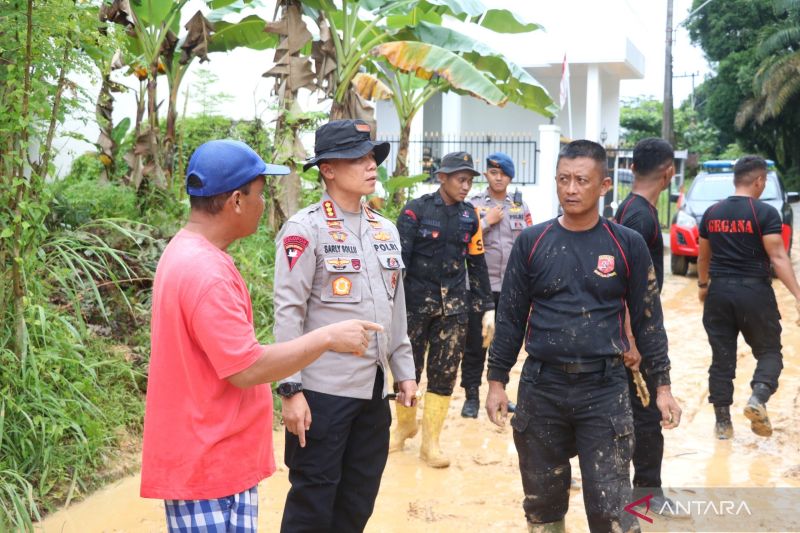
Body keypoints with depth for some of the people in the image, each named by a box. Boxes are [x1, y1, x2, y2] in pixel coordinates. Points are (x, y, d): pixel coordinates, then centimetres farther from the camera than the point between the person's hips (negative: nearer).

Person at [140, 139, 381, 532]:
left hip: (208, 457, 10)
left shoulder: (186, 252, 10)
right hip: (210, 465, -10)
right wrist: (328, 337, -17)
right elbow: (247, 369, -23)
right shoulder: (206, 272, -23)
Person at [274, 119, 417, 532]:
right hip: (322, 391, -7)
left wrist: (404, 372, 15)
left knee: (358, 499, 14)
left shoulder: (386, 230, 12)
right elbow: (288, 312, -13)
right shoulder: (306, 229, -9)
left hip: (374, 389, 7)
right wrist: (291, 389, -16)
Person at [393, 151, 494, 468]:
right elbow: (399, 258, -9)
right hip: (416, 302, -3)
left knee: (444, 373, 3)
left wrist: (486, 305, 12)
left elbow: (477, 263, 13)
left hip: (454, 306, 3)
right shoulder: (416, 211, -7)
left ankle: (430, 442, 13)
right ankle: (405, 424, 32)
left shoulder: (469, 216, 7)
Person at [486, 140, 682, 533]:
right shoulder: (531, 242, 2)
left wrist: (662, 385, 2)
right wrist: (497, 381, 3)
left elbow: (648, 319, 4)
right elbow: (510, 317, 5)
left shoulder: (627, 244, -1)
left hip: (605, 388, -1)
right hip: (540, 387, 2)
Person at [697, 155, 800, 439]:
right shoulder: (765, 213, -9)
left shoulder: (712, 213, 7)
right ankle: (758, 398, -15)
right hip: (754, 291, -4)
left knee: (722, 356, 9)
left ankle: (722, 421, 11)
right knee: (769, 351, 10)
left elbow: (703, 256, 16)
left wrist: (703, 285, 31)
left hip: (719, 291, 4)